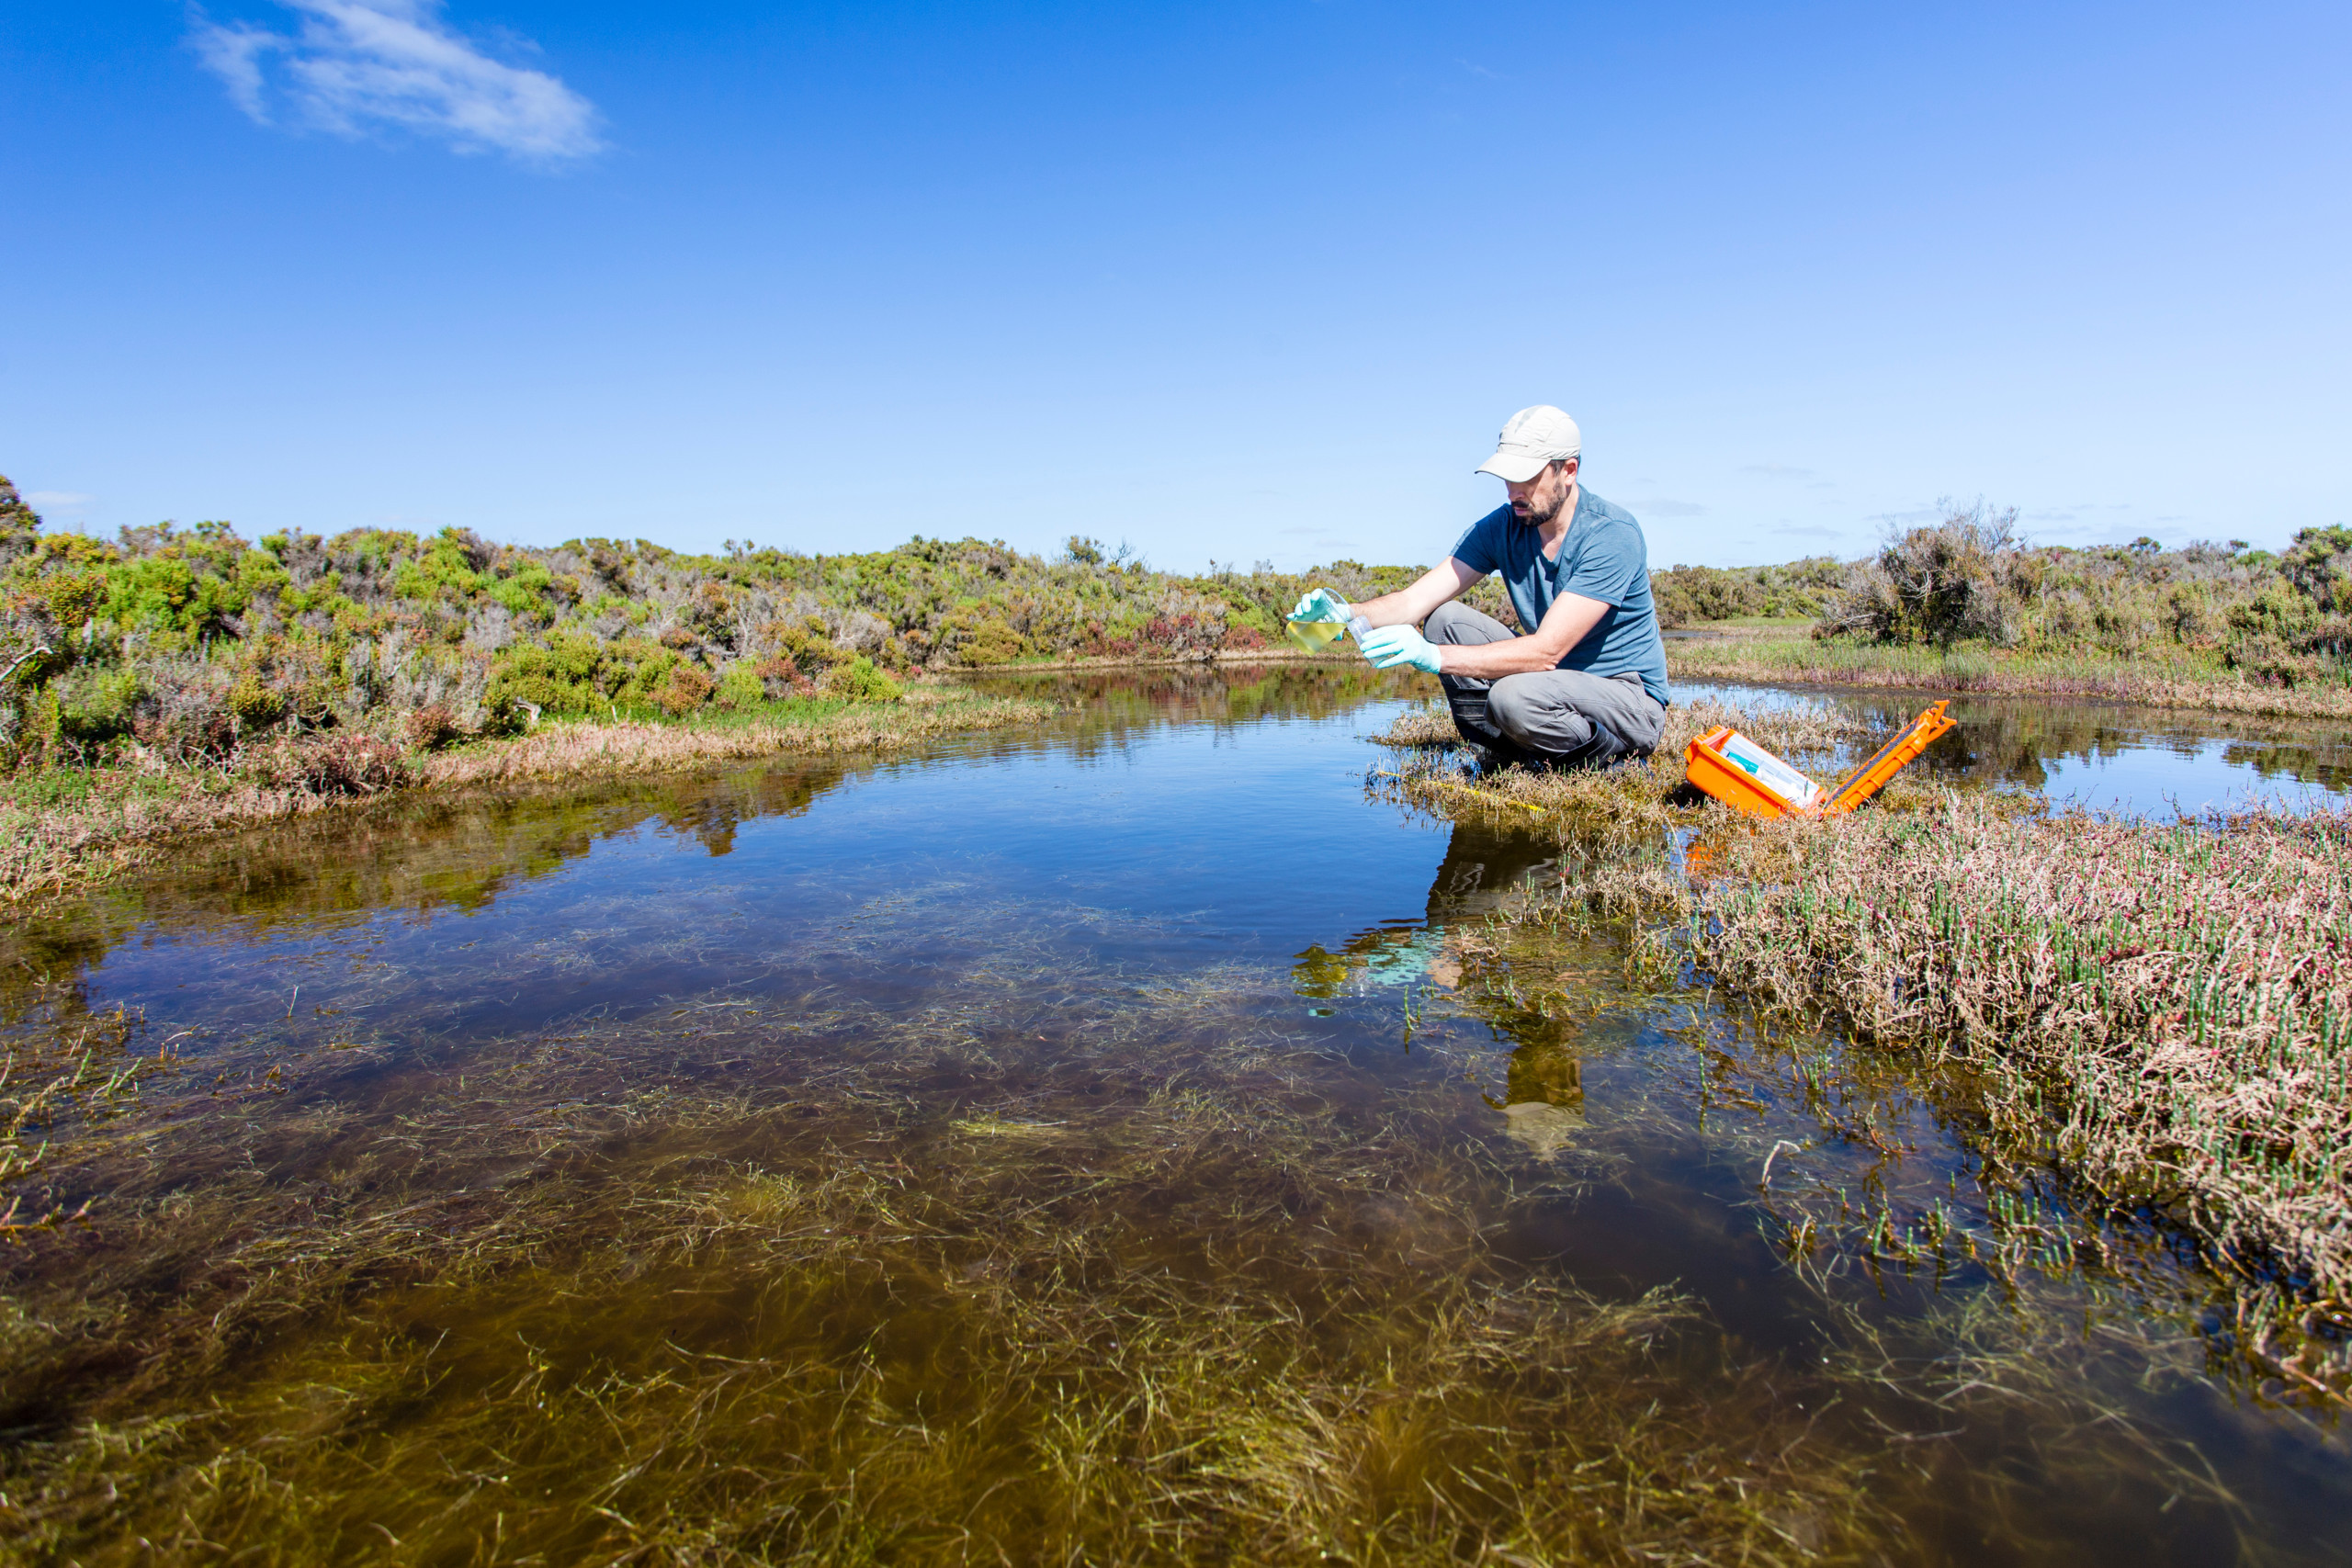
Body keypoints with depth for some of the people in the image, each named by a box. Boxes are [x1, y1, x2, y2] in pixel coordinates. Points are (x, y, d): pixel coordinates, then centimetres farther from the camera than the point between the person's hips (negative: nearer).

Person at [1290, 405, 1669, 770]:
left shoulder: (1613, 535, -23)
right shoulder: (1503, 527, -3)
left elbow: (1546, 651, -32)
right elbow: (1416, 600, -10)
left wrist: (1433, 656, -41)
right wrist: (1346, 612, -30)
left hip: (1632, 698, -7)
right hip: (1552, 679, 7)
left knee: (1514, 696, -36)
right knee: (1444, 619, -8)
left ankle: (1617, 762, -7)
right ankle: (1523, 758, -4)